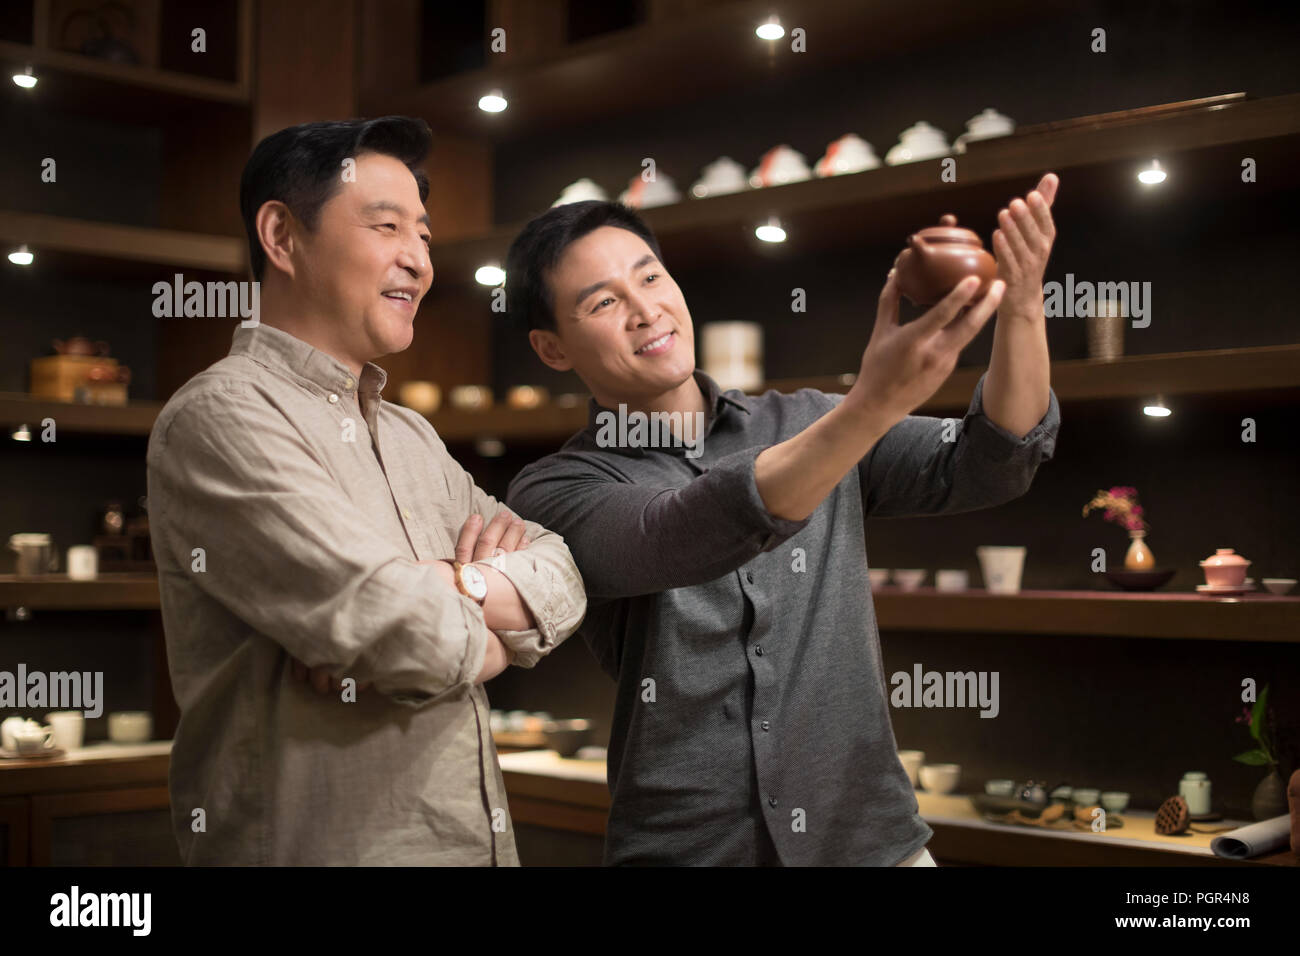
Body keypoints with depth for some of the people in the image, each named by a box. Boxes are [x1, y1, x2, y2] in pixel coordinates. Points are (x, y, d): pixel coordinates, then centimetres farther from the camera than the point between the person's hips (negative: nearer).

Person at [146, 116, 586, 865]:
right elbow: (405, 640, -24)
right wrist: (494, 635, -4)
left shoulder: (412, 436, 13)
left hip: (479, 838, 8)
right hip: (322, 843, -8)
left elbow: (562, 584, 4)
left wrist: (462, 586, -16)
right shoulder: (223, 416, -15)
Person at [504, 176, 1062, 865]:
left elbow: (985, 466, -4)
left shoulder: (804, 423, 5)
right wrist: (876, 402, -35)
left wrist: (1022, 309, -21)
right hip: (686, 843, -3)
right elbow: (689, 537, -25)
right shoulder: (554, 491, -6)